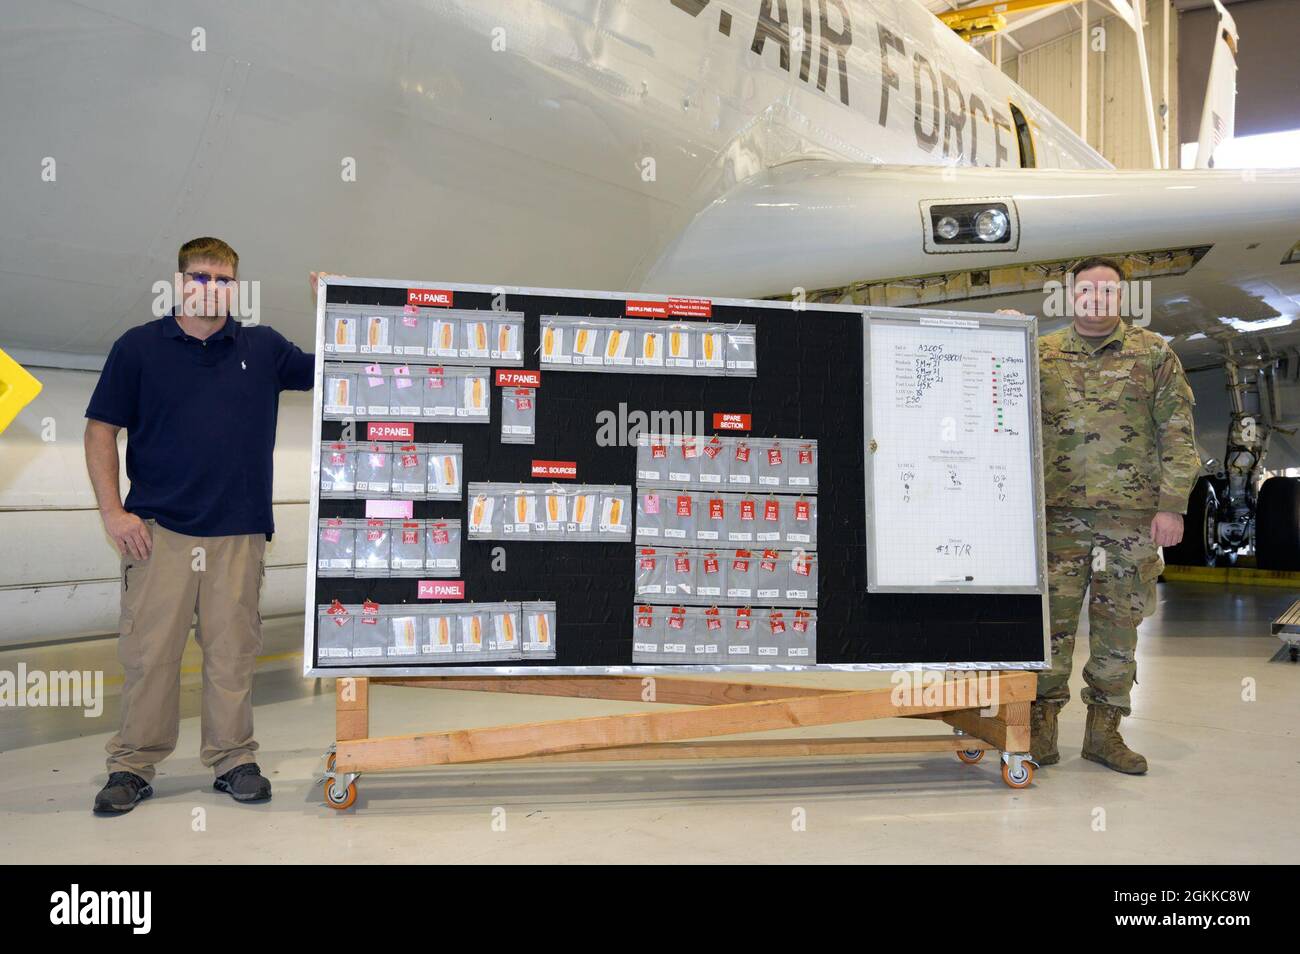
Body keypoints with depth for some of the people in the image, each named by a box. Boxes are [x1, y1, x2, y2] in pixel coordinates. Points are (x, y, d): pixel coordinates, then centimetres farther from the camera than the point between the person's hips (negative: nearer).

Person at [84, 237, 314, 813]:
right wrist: (113, 511, -5)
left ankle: (233, 760, 18)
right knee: (148, 651, 2)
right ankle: (132, 766, 16)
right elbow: (101, 430, 4)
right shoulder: (138, 347, 4)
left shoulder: (263, 348, 9)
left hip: (239, 531, 2)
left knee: (233, 651, 6)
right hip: (158, 528, -1)